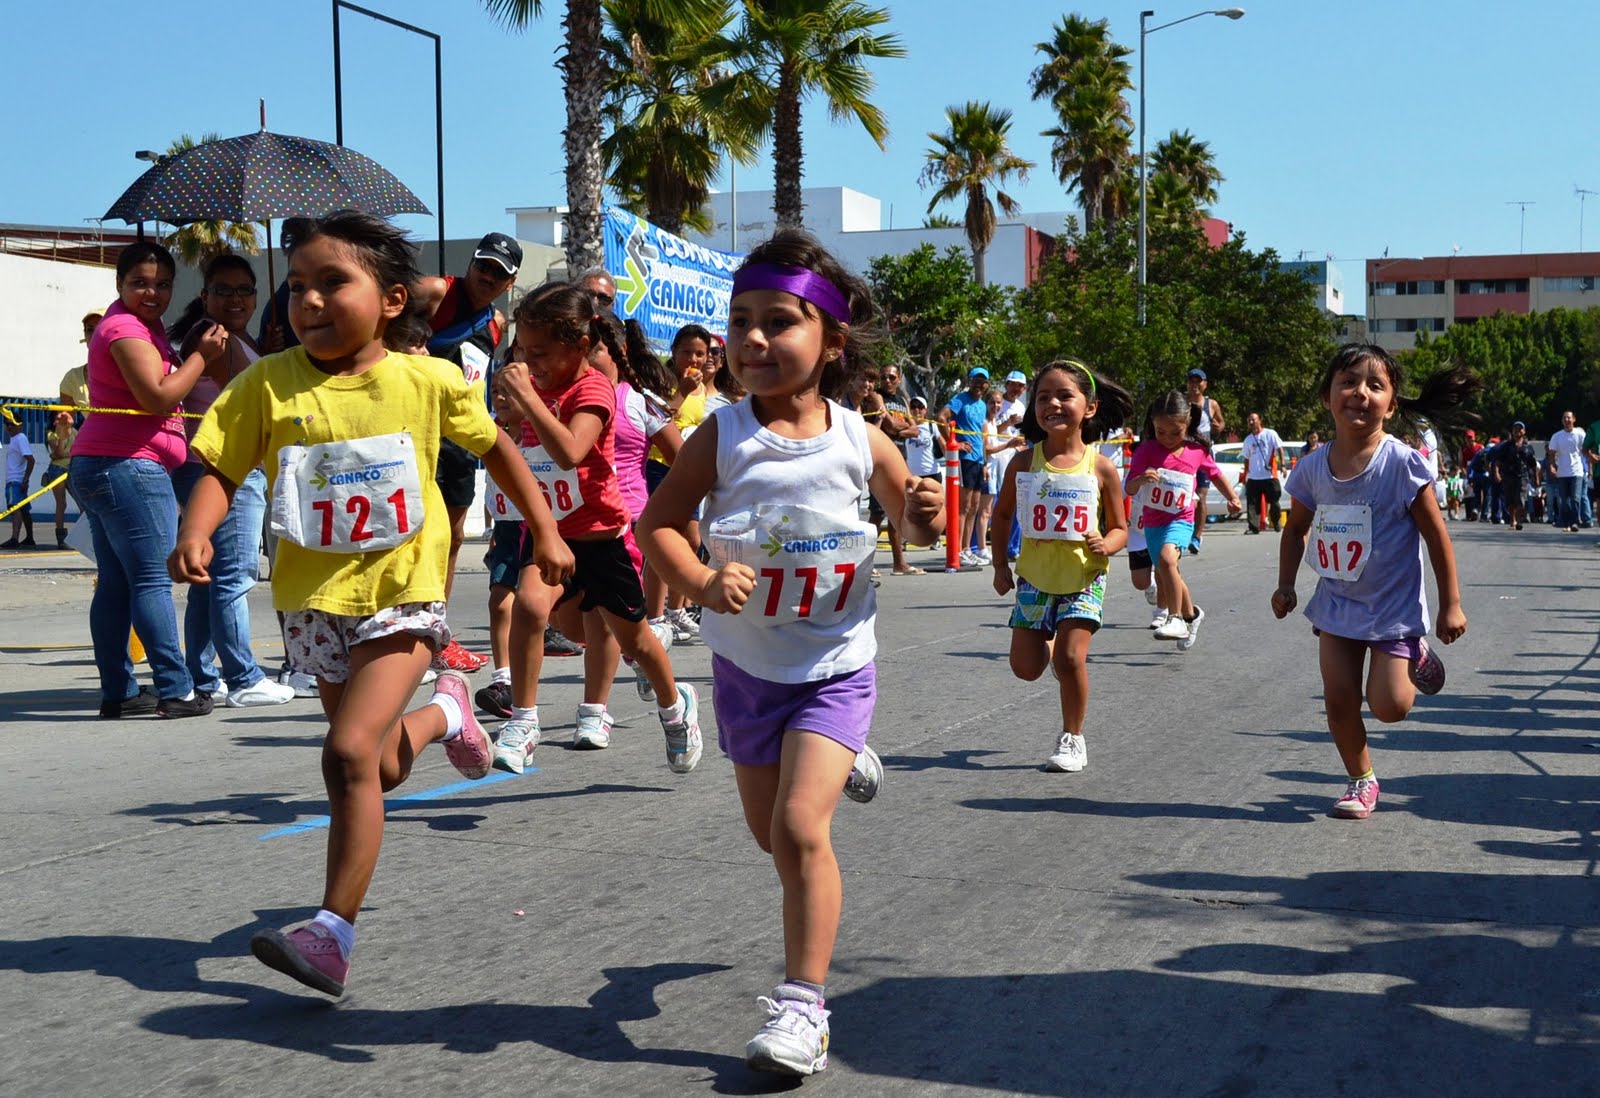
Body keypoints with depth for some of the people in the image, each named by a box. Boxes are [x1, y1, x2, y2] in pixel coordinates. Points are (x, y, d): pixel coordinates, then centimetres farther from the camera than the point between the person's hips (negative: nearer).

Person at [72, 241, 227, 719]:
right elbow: (157, 396, -20)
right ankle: (176, 690, -10)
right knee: (152, 579, -10)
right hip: (126, 466, -11)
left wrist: (199, 356, 9)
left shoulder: (145, 326, 22)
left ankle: (117, 691, 13)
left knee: (116, 583, 10)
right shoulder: (126, 329, -11)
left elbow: (166, 388, 21)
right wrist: (202, 356, -13)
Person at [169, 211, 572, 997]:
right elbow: (220, 469, -6)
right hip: (315, 601, 4)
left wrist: (544, 530, 11)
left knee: (350, 752, -21)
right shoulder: (269, 385, -6)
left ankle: (333, 934, -13)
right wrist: (194, 535, -26)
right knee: (383, 769, 18)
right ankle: (442, 713, 53)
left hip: (401, 596, -3)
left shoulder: (426, 381, -7)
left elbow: (493, 444, 9)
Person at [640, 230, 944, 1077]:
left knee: (799, 827, -17)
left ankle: (803, 1004, -4)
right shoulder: (721, 437, -13)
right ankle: (839, 764, 52)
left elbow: (906, 518, 6)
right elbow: (658, 521, -8)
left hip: (834, 664, -2)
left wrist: (922, 519, -18)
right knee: (770, 832, 17)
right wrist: (702, 584, -26)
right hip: (747, 663, 2)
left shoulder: (859, 442, -11)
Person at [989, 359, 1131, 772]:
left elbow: (1119, 528, 1)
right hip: (1035, 577, 2)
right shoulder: (1024, 463, -4)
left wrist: (1106, 544, -21)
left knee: (1071, 659, -12)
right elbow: (1002, 514, 11)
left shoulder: (1101, 468, -8)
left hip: (1083, 579, -2)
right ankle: (1050, 645, 39)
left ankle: (1072, 739, 9)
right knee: (1026, 667, 2)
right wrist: (1001, 566, 6)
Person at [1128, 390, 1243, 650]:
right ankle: (1191, 614, 39)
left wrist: (1233, 498, 11)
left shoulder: (1197, 451, -2)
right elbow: (1129, 488, -13)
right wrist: (1141, 480, -34)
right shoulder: (1146, 450, -8)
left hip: (1181, 520, -2)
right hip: (1153, 522, 2)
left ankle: (1177, 619, -22)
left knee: (1166, 558, -31)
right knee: (1165, 580, 13)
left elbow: (1214, 473, 18)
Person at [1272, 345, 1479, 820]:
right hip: (1338, 602, 4)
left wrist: (1450, 604, -8)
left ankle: (1414, 658, 26)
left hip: (1393, 604, -3)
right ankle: (1361, 781, 23)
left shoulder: (1403, 464, -18)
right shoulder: (1313, 467, -6)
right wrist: (1285, 586, 4)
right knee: (1339, 699, 2)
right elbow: (1297, 528, 11)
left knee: (1388, 705, -6)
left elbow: (1436, 535, -11)